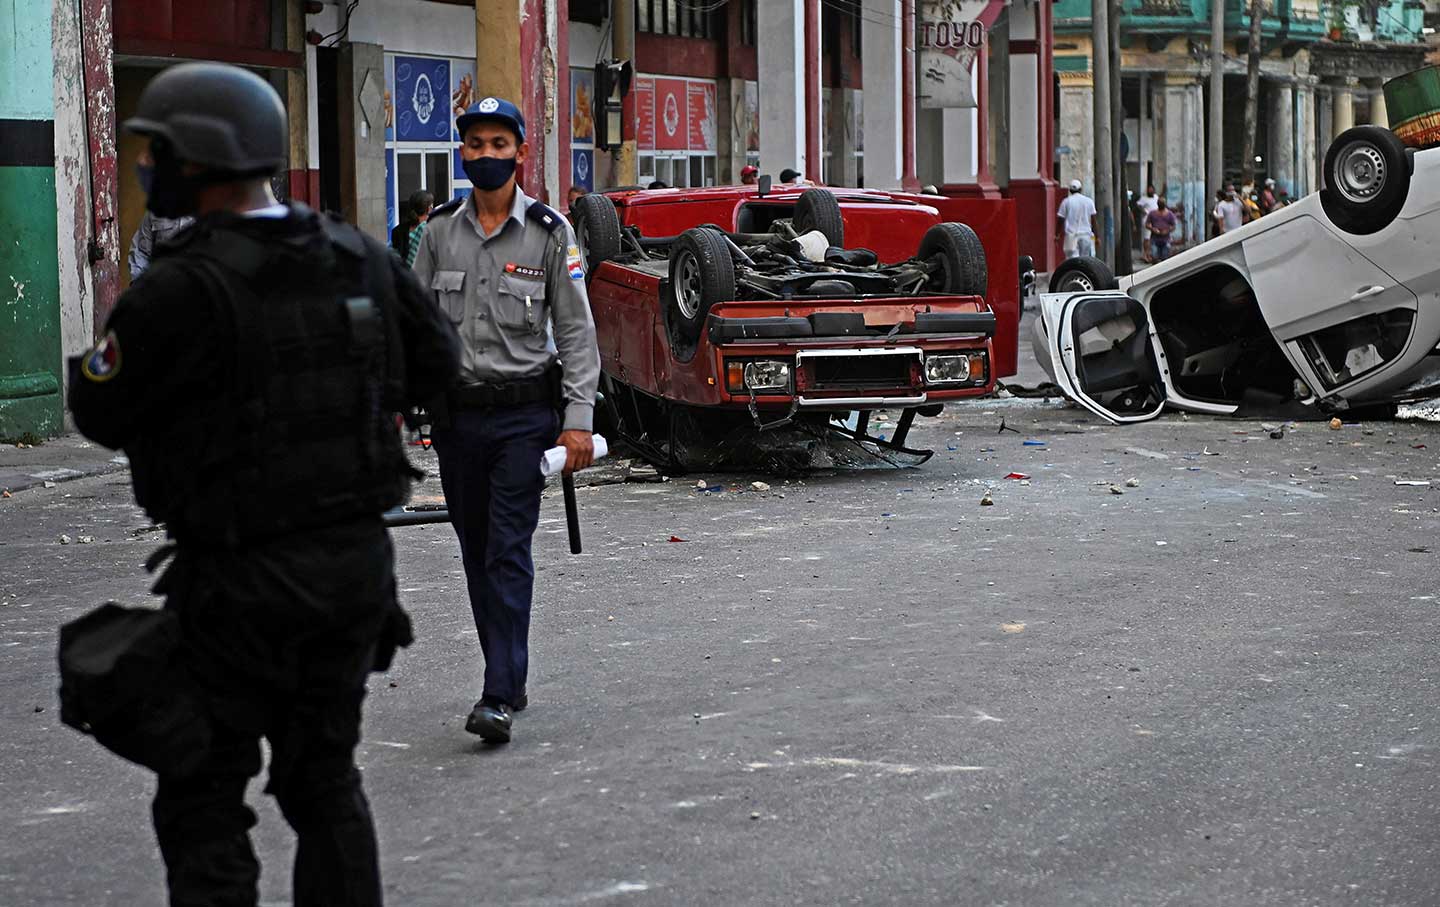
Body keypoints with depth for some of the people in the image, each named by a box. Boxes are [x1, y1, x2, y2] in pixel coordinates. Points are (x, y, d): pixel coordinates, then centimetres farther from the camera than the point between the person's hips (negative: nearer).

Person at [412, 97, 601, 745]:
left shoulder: (550, 234, -2)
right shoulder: (440, 235, 7)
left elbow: (576, 331, -1)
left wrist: (578, 419, -7)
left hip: (523, 413, -4)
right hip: (456, 415, 4)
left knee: (509, 554, -10)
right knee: (477, 555, 10)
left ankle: (500, 699, -12)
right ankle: (509, 677, 23)